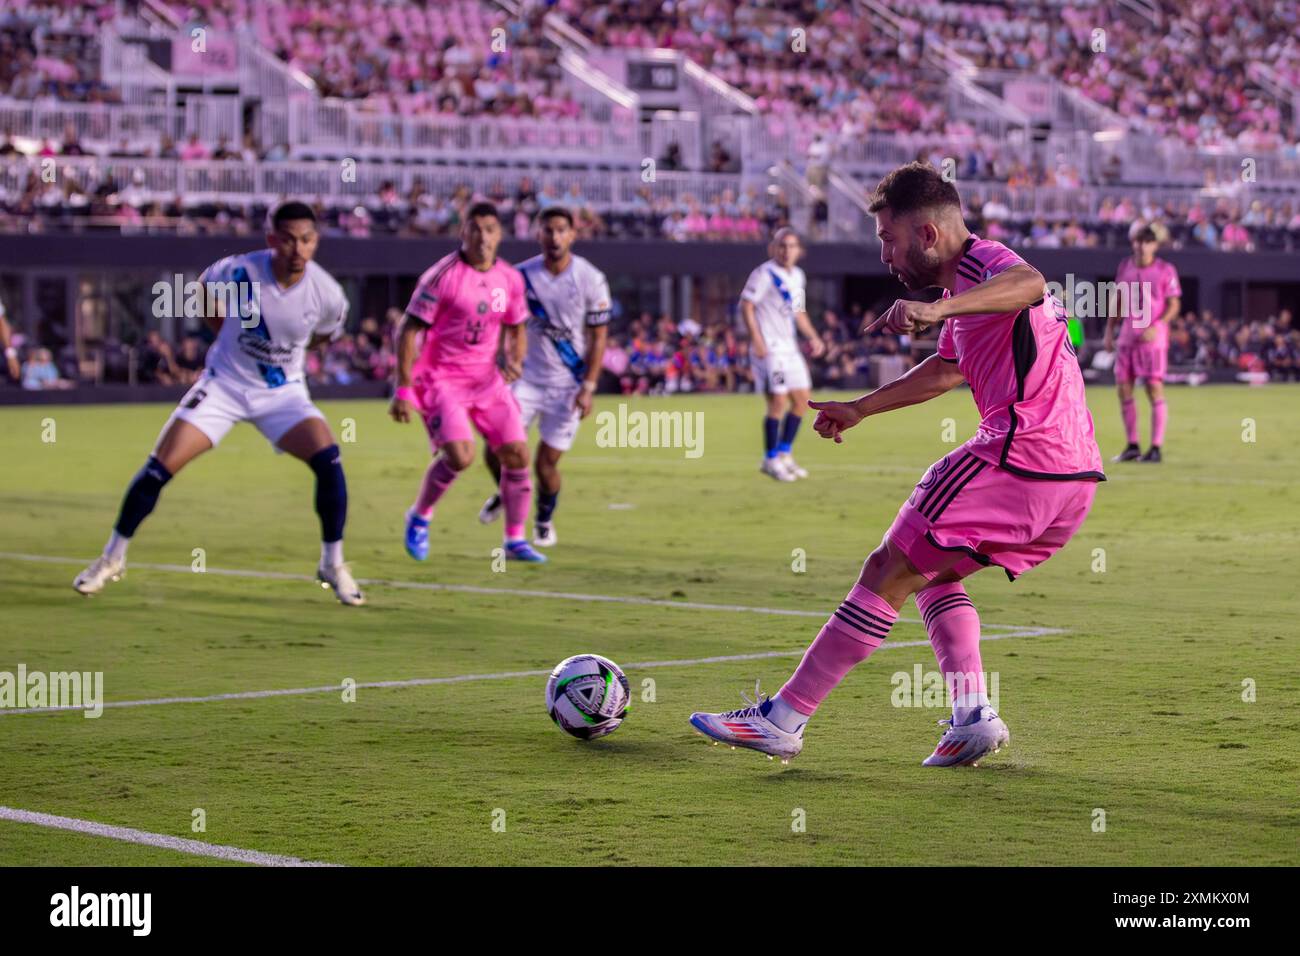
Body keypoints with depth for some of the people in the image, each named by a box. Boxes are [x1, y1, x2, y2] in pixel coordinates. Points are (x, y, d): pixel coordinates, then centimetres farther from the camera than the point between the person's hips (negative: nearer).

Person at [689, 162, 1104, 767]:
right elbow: (945, 372, 40)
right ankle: (972, 716, 5)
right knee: (930, 574, 22)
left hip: (1018, 457, -10)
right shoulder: (959, 282, 24)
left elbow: (1030, 283, -33)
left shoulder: (983, 261, -7)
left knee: (888, 572, -5)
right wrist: (859, 410, 44)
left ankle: (783, 720, -3)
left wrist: (939, 308, -46)